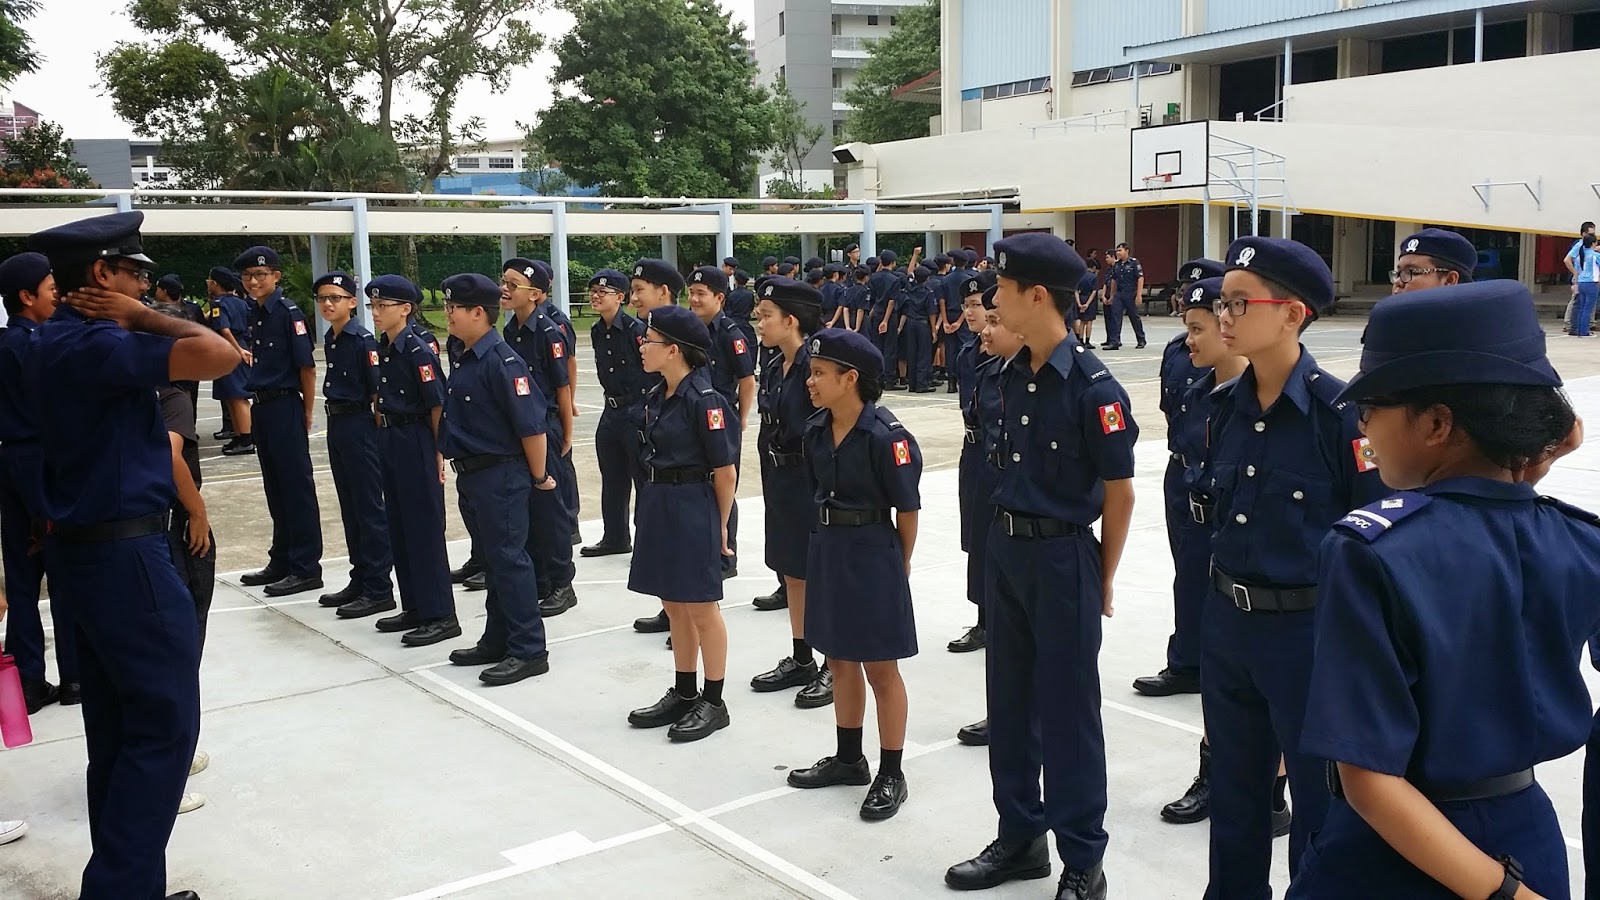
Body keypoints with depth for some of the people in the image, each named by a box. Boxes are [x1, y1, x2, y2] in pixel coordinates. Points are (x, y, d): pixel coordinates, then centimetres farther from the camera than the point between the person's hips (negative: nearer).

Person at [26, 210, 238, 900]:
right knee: (166, 723, -4)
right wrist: (141, 318, -16)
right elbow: (220, 356, -27)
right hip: (124, 551, -10)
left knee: (117, 729, 15)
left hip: (80, 548, 10)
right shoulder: (97, 344, -19)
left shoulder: (57, 343, 13)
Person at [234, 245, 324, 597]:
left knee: (298, 488, -2)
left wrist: (306, 418, -10)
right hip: (262, 408, 8)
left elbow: (307, 368, -11)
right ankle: (282, 561, 24)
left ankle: (306, 568, 3)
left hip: (285, 407, -8)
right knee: (275, 489, 14)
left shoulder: (289, 313, -11)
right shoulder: (253, 314, 11)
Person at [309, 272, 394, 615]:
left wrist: (377, 434, -16)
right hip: (336, 425, 8)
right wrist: (336, 424, 17)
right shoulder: (330, 340, 11)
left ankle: (379, 588, 4)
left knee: (370, 507, -2)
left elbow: (378, 392, -16)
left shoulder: (364, 340, -14)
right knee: (350, 507, 13)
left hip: (360, 425, -8)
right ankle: (360, 579, 23)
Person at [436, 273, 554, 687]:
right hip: (471, 476, 9)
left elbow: (531, 425, -20)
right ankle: (497, 641, 27)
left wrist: (539, 476, -13)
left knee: (509, 560, -3)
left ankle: (528, 651, 5)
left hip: (500, 476, -9)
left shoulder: (502, 361, -19)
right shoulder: (464, 360, 9)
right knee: (492, 559, 16)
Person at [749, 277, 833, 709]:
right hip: (780, 480, 9)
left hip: (813, 480, -9)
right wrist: (771, 481, 14)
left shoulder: (816, 363, -18)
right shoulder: (774, 368, 8)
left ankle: (834, 669, 14)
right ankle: (801, 661, 29)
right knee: (791, 571, 16)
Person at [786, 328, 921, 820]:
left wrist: (898, 563, -1)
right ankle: (848, 758, 33)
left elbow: (907, 511, -12)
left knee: (880, 669, 3)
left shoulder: (885, 436, -20)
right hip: (827, 550, 7)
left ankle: (891, 776, 16)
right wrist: (832, 543, 10)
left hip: (873, 555, -7)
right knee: (840, 661, 17)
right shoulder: (815, 432, 2)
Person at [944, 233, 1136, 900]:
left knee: (1067, 709, 3)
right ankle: (1020, 837, 30)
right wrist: (1009, 538, 13)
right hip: (1007, 548, 7)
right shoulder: (1014, 374, 6)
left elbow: (1119, 495, -10)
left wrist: (1102, 581, -4)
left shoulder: (1092, 386, -16)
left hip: (1063, 556, -7)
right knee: (1010, 700, 14)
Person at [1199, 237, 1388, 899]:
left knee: (1318, 798, 9)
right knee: (1235, 794, 20)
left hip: (1310, 630, -6)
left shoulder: (1340, 413, -16)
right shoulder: (1227, 407, 3)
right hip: (1227, 624, 6)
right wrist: (1224, 596, 13)